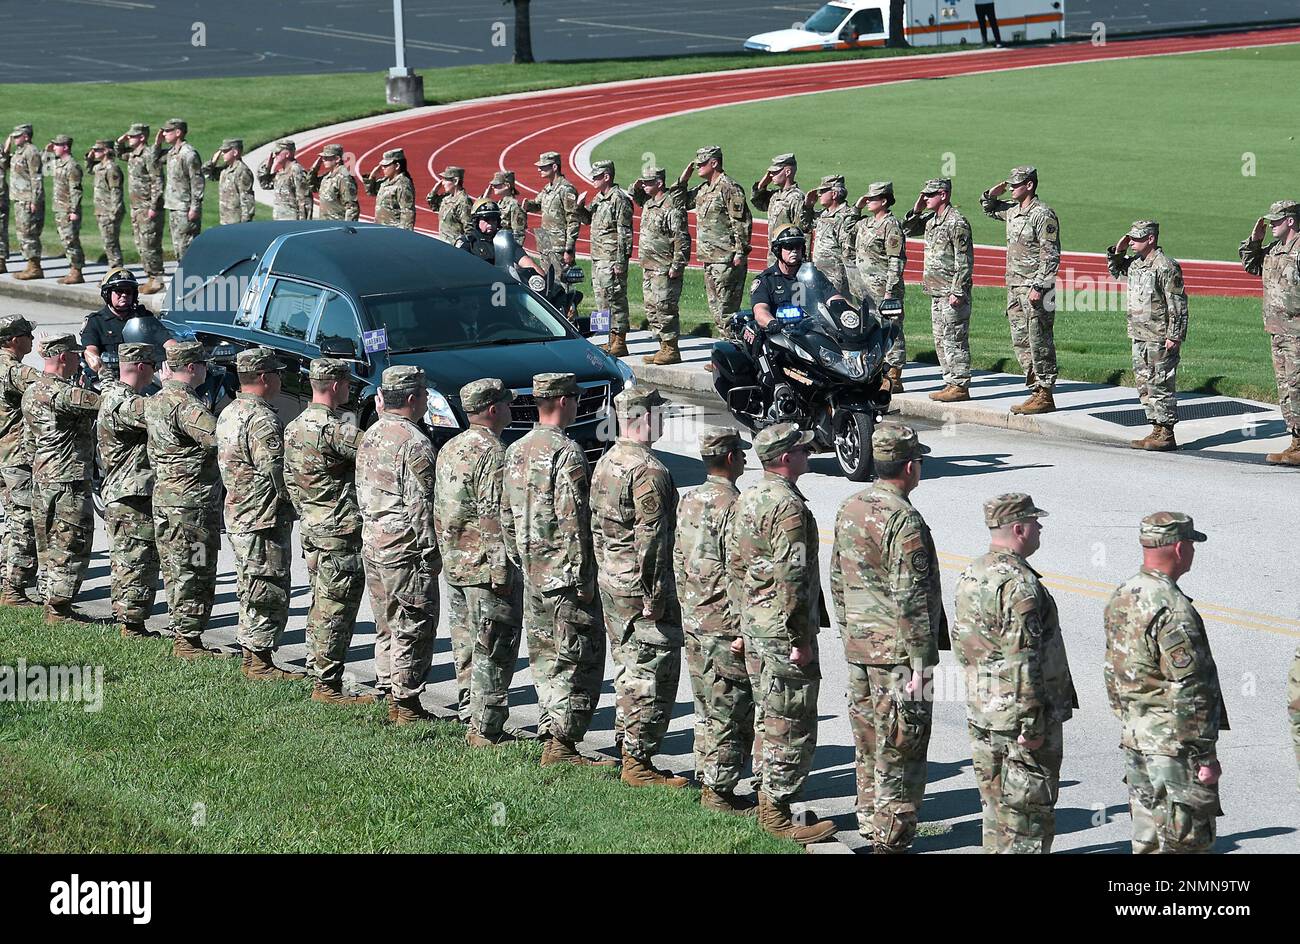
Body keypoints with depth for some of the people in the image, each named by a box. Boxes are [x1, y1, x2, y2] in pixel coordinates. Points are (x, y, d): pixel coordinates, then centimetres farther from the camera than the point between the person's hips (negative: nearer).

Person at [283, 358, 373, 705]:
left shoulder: (295, 426, 11)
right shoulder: (333, 428, -19)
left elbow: (290, 481, 17)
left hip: (311, 530, 9)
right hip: (340, 533, -9)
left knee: (321, 609, 16)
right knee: (336, 611, -5)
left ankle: (320, 676, 21)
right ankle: (327, 685, -3)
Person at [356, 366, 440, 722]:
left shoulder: (370, 436, 11)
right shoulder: (415, 444, -16)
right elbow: (420, 506, -17)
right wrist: (431, 553, -12)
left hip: (371, 544, 9)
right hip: (404, 548, -9)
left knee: (387, 626, 15)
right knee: (413, 628, -2)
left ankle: (390, 695, 19)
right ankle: (406, 704, -1)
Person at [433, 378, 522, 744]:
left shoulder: (449, 449, 12)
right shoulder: (493, 454, -16)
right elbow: (493, 517, -20)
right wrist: (502, 570, -19)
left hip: (454, 564, 9)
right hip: (485, 565, -9)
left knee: (466, 647, 14)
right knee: (493, 652, -4)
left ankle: (471, 721, 19)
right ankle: (486, 730, -3)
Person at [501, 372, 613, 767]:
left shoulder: (516, 452, 10)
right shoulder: (567, 453, -15)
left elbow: (507, 514, 15)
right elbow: (573, 522, -18)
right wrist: (583, 578, -15)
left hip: (532, 572, 8)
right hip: (564, 575, -8)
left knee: (545, 659, 13)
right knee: (577, 660, -3)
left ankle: (551, 734, 16)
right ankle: (562, 745, -6)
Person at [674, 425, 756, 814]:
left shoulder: (689, 501, 8)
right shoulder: (733, 506, -17)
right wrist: (744, 629, -17)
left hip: (693, 622, 8)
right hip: (724, 626, -8)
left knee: (707, 709, 16)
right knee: (730, 711, -1)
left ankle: (707, 781, 21)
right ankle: (719, 792, 1)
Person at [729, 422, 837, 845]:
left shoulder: (747, 500, 10)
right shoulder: (789, 507, -19)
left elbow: (735, 565, 16)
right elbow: (791, 579, -22)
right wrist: (801, 639, -18)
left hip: (755, 627, 10)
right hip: (785, 632, -10)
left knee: (774, 719, 18)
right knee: (793, 727, -3)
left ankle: (770, 802, 24)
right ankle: (778, 813, 1)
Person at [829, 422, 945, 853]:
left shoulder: (850, 509, 7)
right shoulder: (904, 521, -19)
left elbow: (838, 581, 15)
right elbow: (910, 599, -20)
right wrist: (921, 660, -17)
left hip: (858, 648, 8)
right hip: (897, 652, -8)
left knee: (868, 745, 16)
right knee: (899, 752, -1)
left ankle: (870, 827, 25)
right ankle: (891, 838, 2)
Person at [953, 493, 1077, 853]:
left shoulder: (971, 575, 8)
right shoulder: (1020, 584, -21)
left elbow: (960, 642, 17)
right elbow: (1023, 659, -23)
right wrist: (1031, 725, -21)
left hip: (980, 713, 9)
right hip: (1020, 713, -9)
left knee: (996, 802, 16)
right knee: (1029, 806, -1)